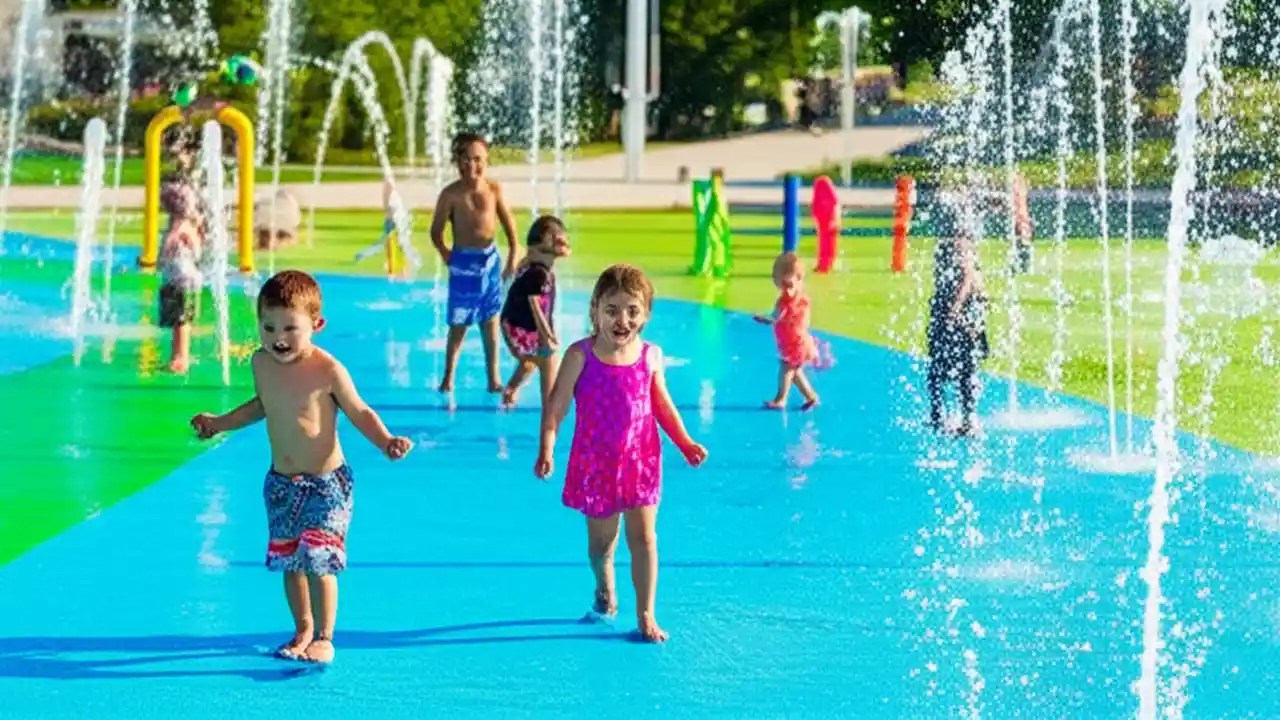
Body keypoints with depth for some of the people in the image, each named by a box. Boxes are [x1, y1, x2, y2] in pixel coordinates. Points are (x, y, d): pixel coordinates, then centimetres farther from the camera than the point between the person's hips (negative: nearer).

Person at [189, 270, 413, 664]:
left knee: (318, 560, -11)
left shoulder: (327, 370, -18)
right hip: (281, 482, 6)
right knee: (288, 560, 13)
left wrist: (386, 441, -25)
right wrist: (219, 423, 24)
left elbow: (359, 412, -9)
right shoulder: (262, 364, -1)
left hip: (326, 482, -6)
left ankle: (323, 638, 2)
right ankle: (303, 630, 30)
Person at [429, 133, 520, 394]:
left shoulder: (494, 189, -1)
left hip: (490, 259, 3)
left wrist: (513, 257, 8)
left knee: (491, 322, 10)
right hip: (464, 263, -3)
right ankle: (448, 378, 16)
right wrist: (446, 254, -12)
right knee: (459, 325, 2)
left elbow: (508, 222, 8)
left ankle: (494, 379, 18)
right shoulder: (451, 194, -10)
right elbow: (436, 230, -3)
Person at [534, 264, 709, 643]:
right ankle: (604, 593, 42)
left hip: (640, 459, 1)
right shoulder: (581, 355, -13)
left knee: (643, 537, -1)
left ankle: (646, 615, 9)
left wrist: (686, 444, 5)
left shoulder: (650, 355, -5)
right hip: (597, 463, -1)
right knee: (601, 539, 13)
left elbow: (662, 405, 9)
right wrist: (546, 450, -21)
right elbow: (555, 406, -10)